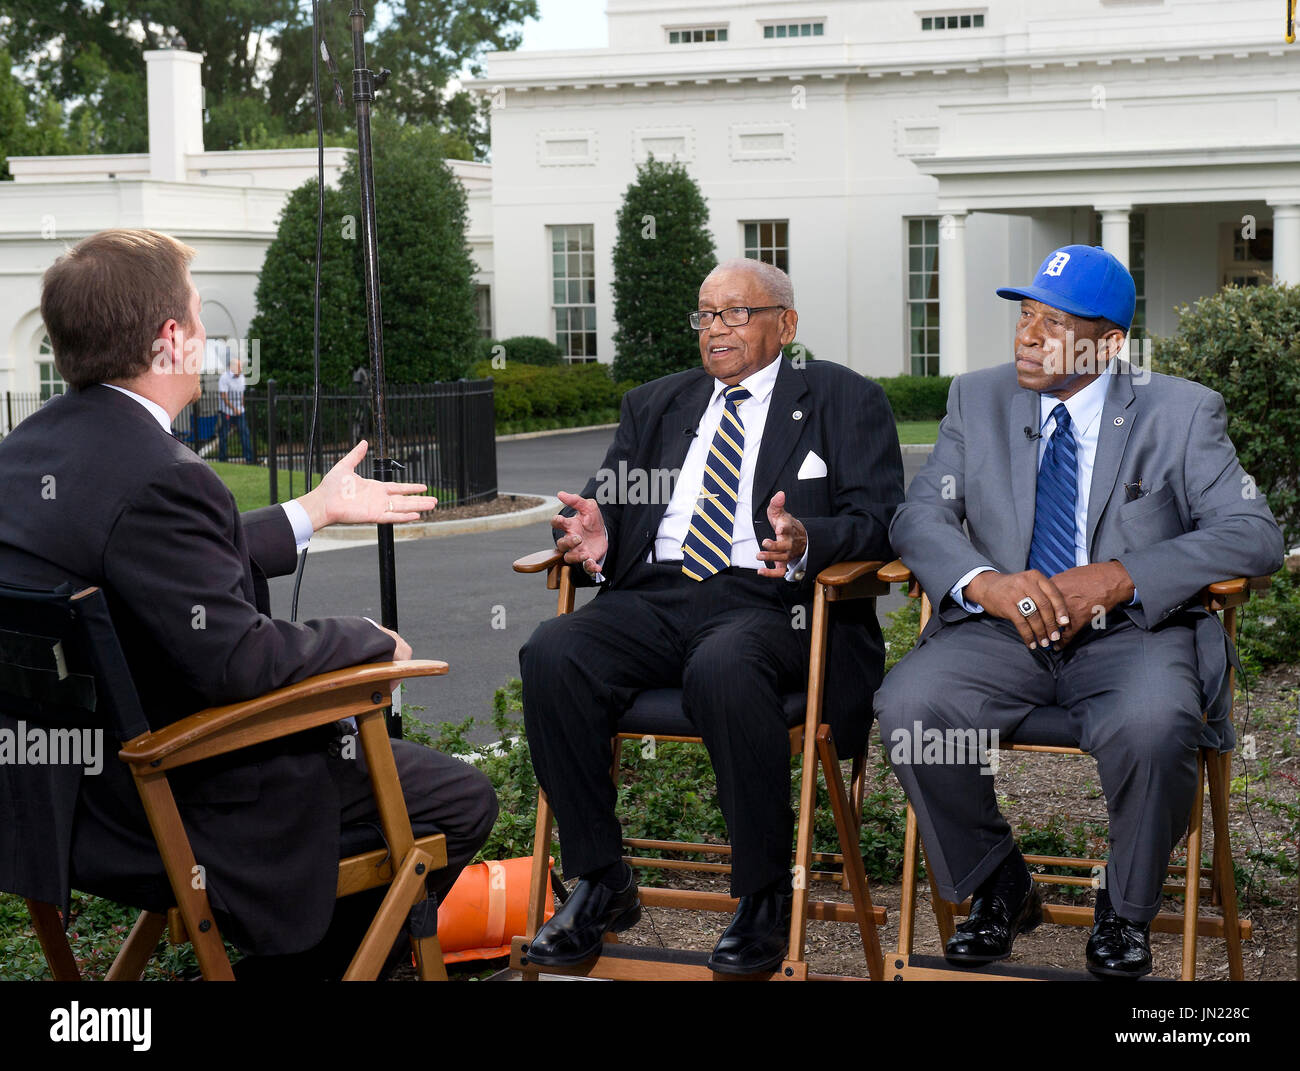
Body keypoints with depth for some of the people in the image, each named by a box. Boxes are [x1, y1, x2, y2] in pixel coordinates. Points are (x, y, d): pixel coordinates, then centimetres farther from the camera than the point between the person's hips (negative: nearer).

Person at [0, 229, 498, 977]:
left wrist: (316, 511, 19)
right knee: (463, 801, 0)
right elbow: (238, 658, -29)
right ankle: (308, 959, 15)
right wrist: (371, 639, -11)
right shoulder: (155, 479, -28)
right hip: (171, 799, -10)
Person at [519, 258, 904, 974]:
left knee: (723, 669, -38)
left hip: (766, 601, -4)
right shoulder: (655, 406, 26)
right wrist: (599, 537, -5)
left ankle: (765, 898, -21)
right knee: (552, 654, -25)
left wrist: (806, 543, -22)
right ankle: (600, 882, -13)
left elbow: (876, 520, 0)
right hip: (653, 598, 5)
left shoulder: (843, 401, 12)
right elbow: (609, 496, 20)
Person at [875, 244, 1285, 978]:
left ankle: (1126, 910, -5)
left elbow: (1255, 535, -7)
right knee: (908, 706, -26)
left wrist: (1122, 577, -21)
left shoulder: (1182, 412, 2)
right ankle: (1000, 889, 0)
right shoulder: (979, 400, 10)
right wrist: (984, 581, -21)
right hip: (1004, 634, 3)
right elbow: (921, 516, 3)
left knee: (1154, 725, -35)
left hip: (1131, 634, -2)